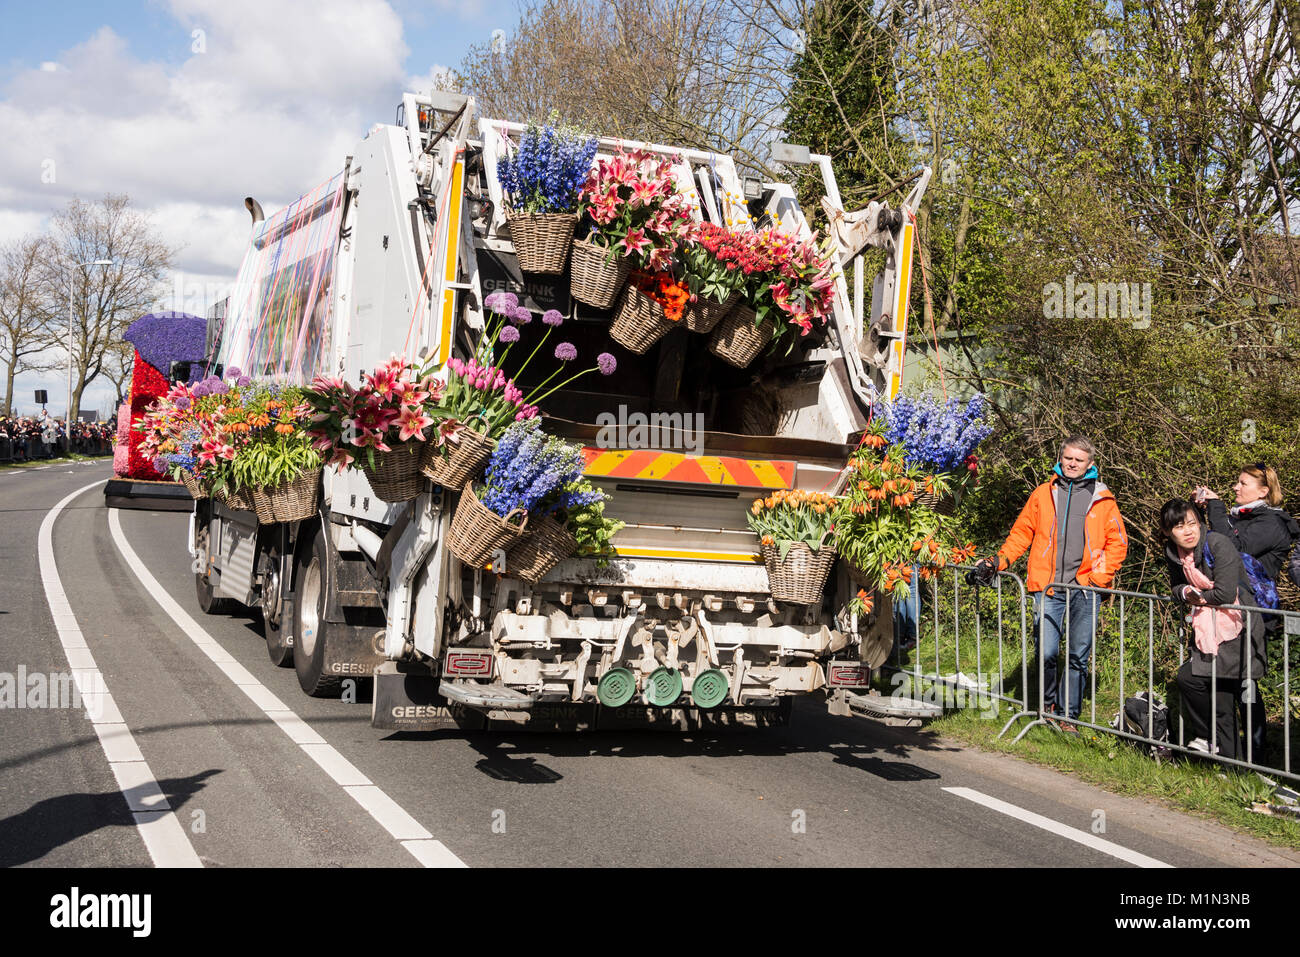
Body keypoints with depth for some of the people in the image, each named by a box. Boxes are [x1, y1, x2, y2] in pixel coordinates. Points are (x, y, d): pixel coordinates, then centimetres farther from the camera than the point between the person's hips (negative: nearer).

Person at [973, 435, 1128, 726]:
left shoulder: (1103, 499, 9)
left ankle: (1067, 714, 14)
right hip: (1048, 587, 0)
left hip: (1085, 589, 0)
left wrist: (1099, 577, -1)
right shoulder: (1043, 494, 12)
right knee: (1046, 652, -6)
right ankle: (1048, 704, 19)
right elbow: (1021, 533, 15)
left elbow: (1117, 542, 10)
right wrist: (999, 561, 1)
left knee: (1079, 656, 2)